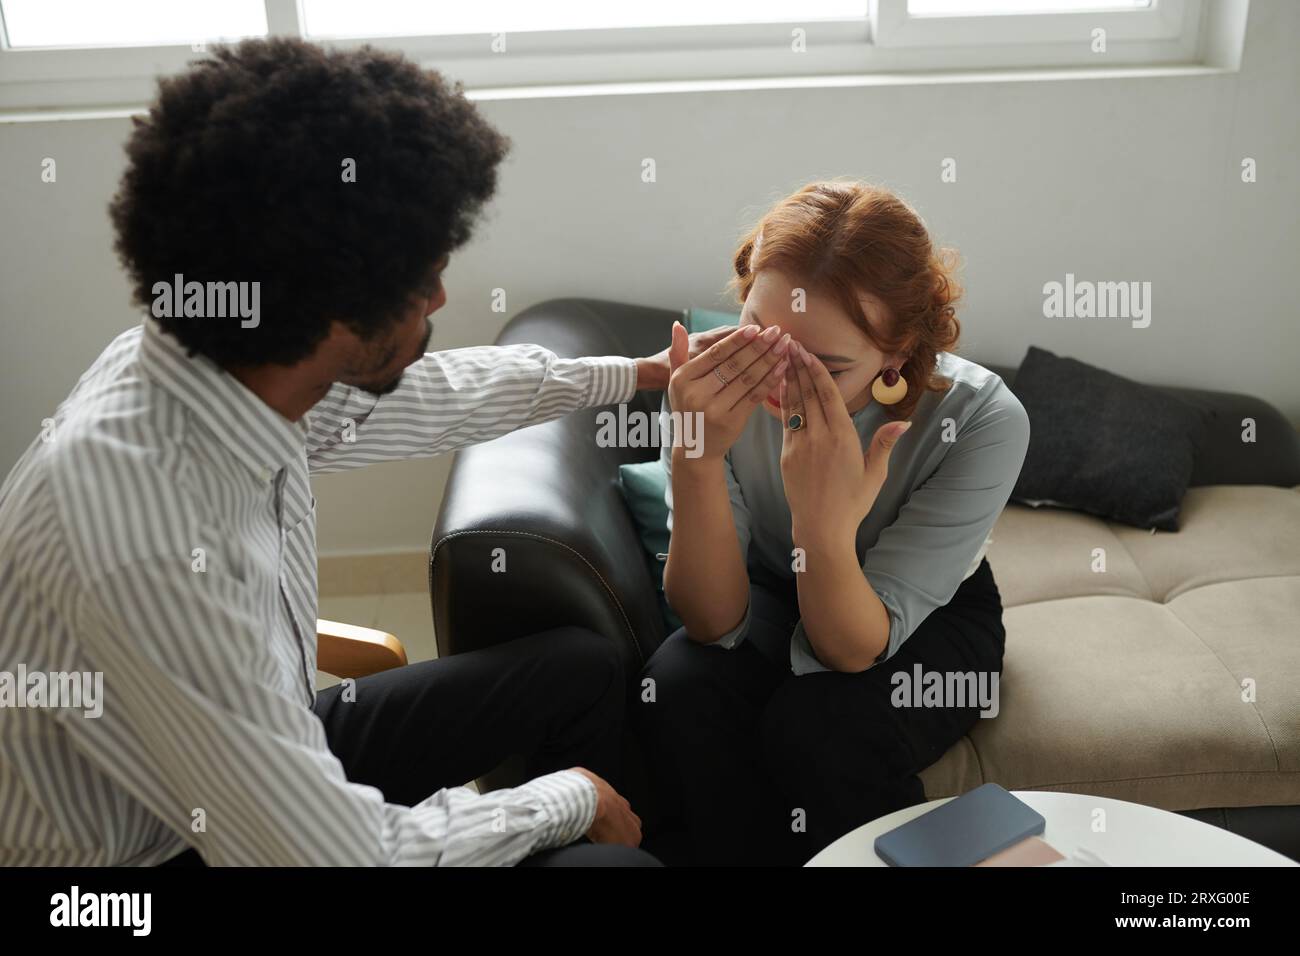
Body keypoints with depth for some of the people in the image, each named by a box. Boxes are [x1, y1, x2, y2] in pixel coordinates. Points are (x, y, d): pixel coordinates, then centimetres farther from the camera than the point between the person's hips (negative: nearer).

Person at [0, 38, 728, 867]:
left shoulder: (226, 363, -13)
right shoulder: (146, 535, -38)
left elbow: (433, 393, 7)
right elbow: (344, 852, -31)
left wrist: (637, 373, 18)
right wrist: (568, 799, -15)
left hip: (273, 744, 7)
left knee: (584, 667, 10)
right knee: (611, 854, -14)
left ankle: (606, 828, 34)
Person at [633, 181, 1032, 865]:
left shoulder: (983, 422, -30)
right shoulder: (717, 385, -25)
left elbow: (854, 649, -28)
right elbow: (714, 622, -25)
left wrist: (824, 524, -49)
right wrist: (696, 460, -42)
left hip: (926, 621, -1)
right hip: (772, 596, 2)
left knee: (819, 725, -30)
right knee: (679, 691, -27)